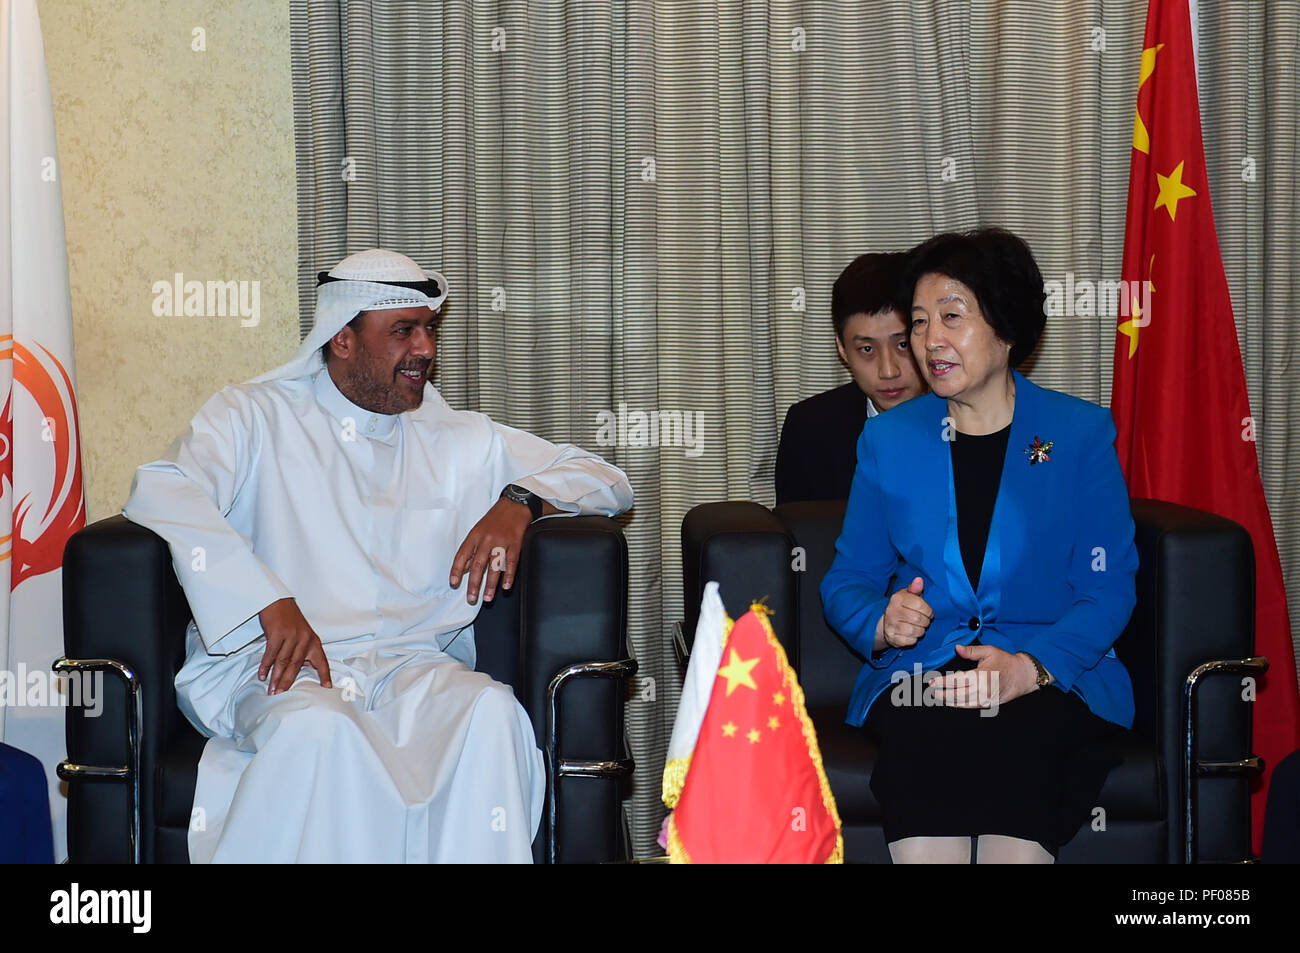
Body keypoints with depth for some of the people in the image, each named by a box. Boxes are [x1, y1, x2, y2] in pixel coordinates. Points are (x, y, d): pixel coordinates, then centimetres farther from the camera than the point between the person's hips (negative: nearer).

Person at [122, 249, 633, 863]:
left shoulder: (460, 440, 23)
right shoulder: (256, 417, 11)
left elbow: (608, 481, 24)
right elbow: (160, 490, -9)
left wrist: (521, 501, 0)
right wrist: (267, 602, -22)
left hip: (412, 669, 3)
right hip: (281, 667, -3)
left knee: (491, 713, -31)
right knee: (320, 727, -38)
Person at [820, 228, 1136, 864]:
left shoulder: (1082, 434, 6)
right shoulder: (887, 440, 14)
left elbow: (1110, 590, -1)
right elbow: (847, 578, 17)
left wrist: (1030, 667, -19)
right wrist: (881, 621, -8)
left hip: (1053, 676, -1)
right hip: (919, 673, 2)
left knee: (1015, 739, -37)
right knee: (921, 737, -35)